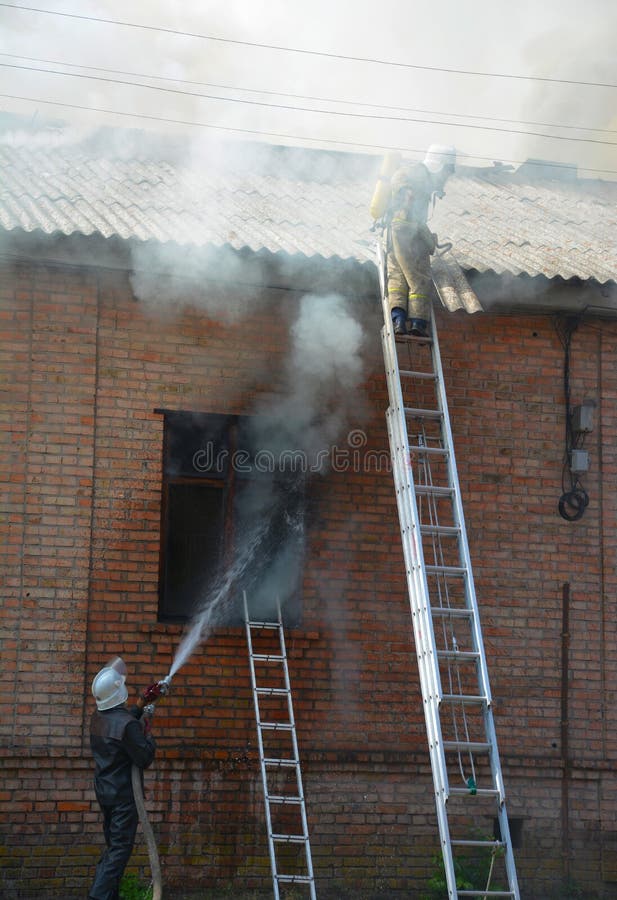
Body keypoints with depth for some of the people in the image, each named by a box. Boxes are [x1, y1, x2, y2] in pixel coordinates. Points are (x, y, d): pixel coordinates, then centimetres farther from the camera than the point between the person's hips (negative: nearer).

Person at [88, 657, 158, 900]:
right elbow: (145, 759, -19)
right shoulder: (128, 725, -23)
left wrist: (142, 703, 20)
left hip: (104, 793, 8)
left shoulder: (97, 717, 3)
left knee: (112, 846, 18)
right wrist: (148, 734, -4)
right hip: (124, 795, -8)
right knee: (120, 849, -5)